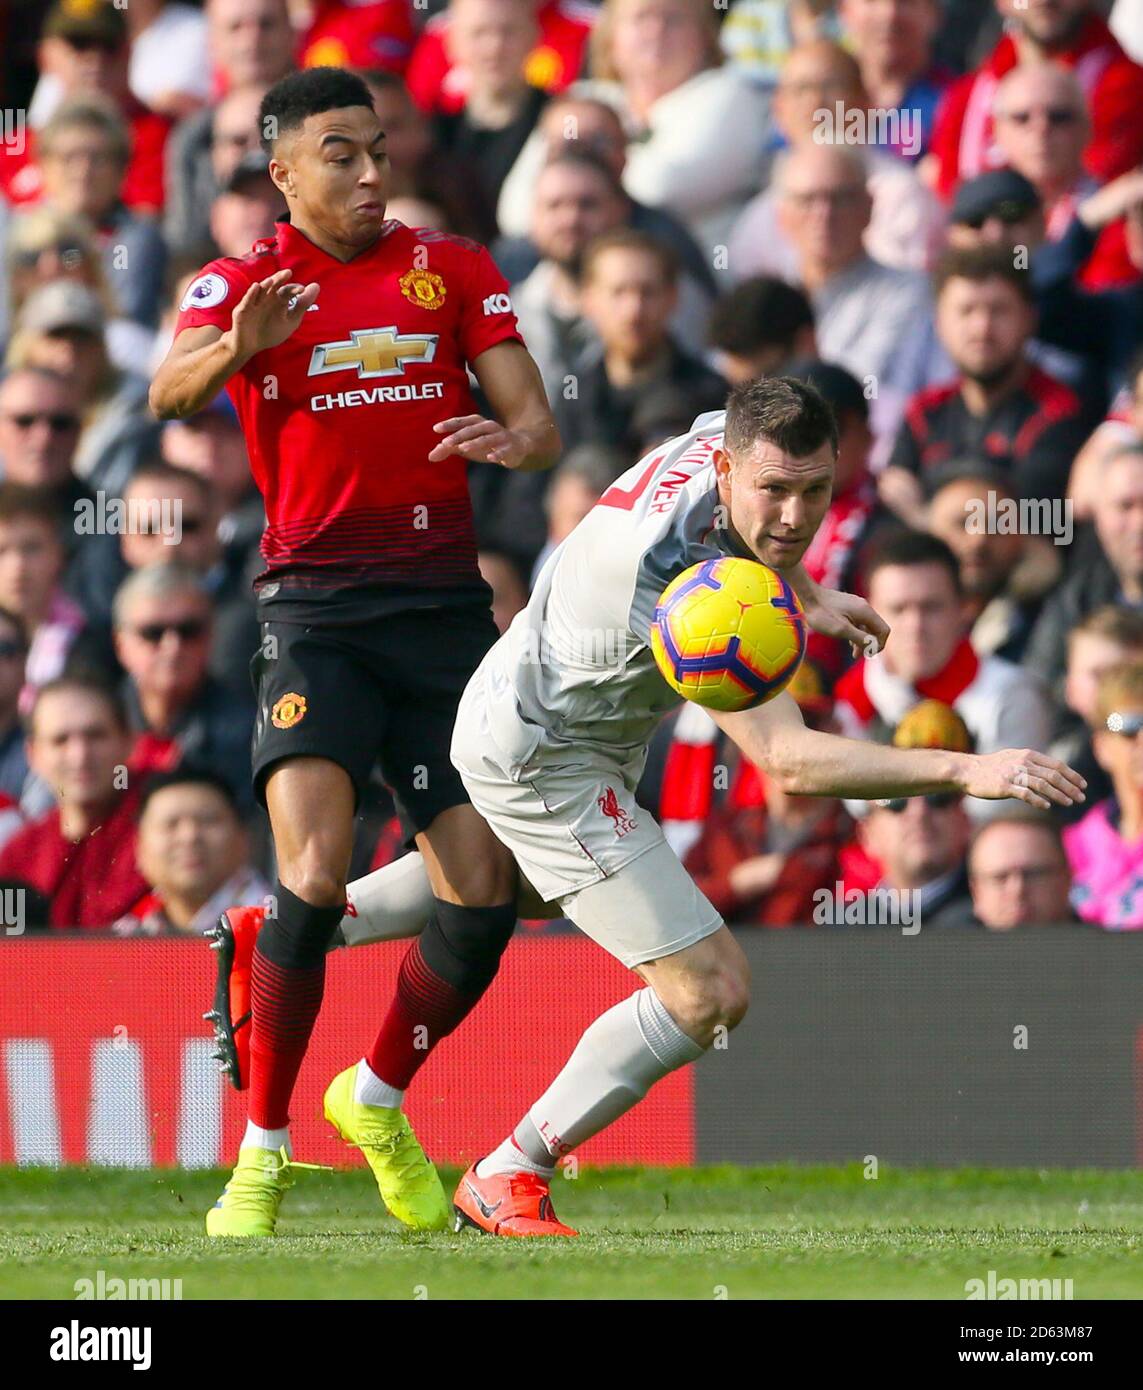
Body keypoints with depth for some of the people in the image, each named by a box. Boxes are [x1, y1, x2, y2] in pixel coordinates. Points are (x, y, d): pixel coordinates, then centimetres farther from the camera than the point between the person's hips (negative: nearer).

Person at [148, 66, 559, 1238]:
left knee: (483, 896, -2)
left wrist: (514, 441, -21)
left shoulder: (453, 270, 10)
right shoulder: (245, 282, 2)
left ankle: (379, 1100, 25)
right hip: (315, 604, -3)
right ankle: (262, 1151, -9)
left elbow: (535, 420, 4)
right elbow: (169, 394, -18)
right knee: (312, 873, -22)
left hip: (443, 601, 3)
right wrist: (233, 350, -41)